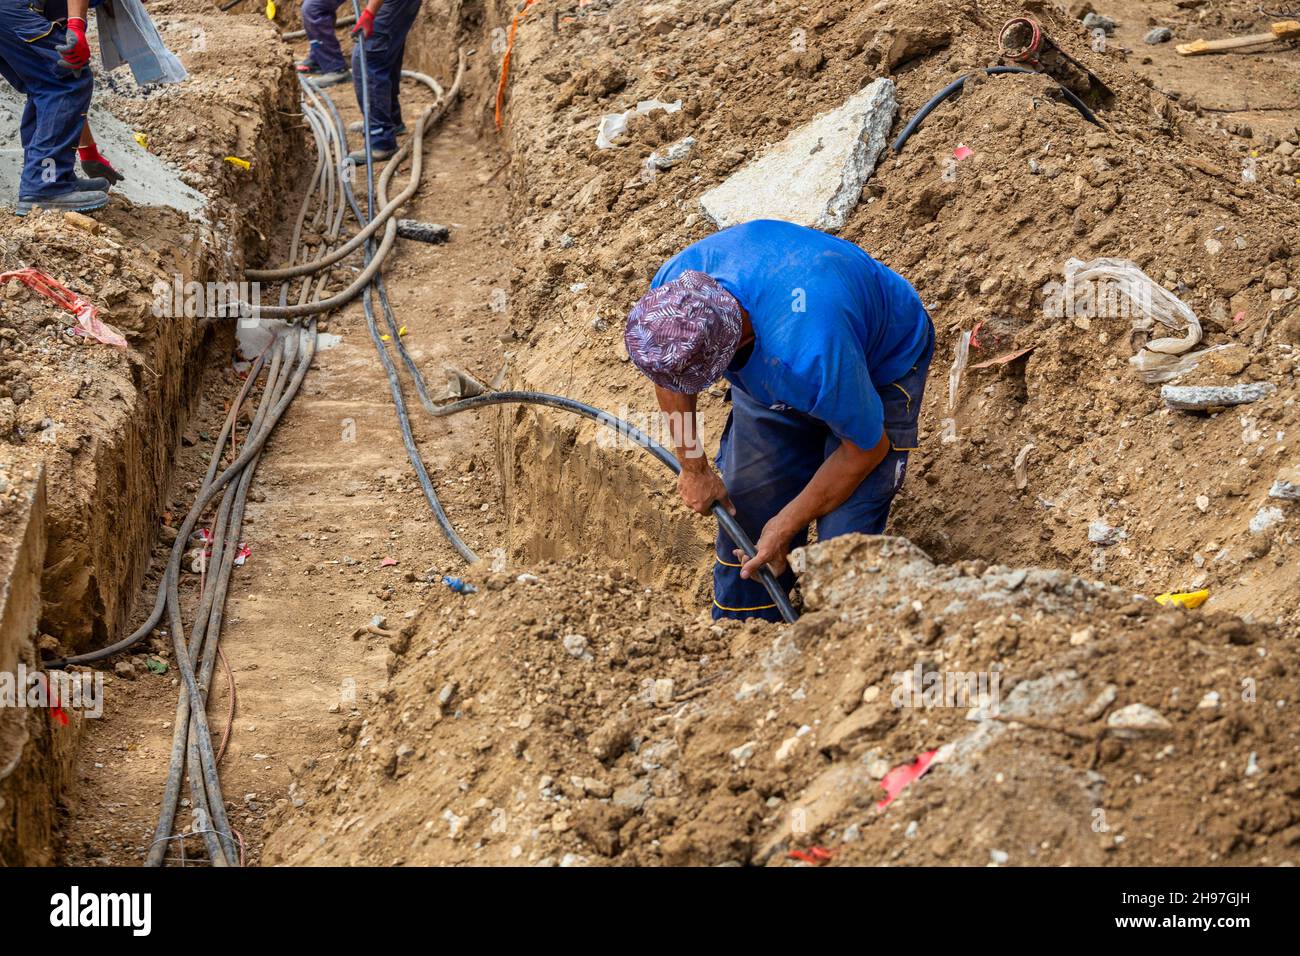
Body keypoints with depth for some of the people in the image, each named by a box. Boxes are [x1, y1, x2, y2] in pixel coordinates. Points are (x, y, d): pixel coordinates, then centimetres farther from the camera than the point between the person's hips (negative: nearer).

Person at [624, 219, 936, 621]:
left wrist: (786, 527, -15)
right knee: (743, 518, 5)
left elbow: (866, 448, -26)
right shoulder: (671, 289, -30)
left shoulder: (808, 351, -47)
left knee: (843, 541, -15)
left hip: (880, 371, -5)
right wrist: (693, 468, 1)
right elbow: (669, 380, -3)